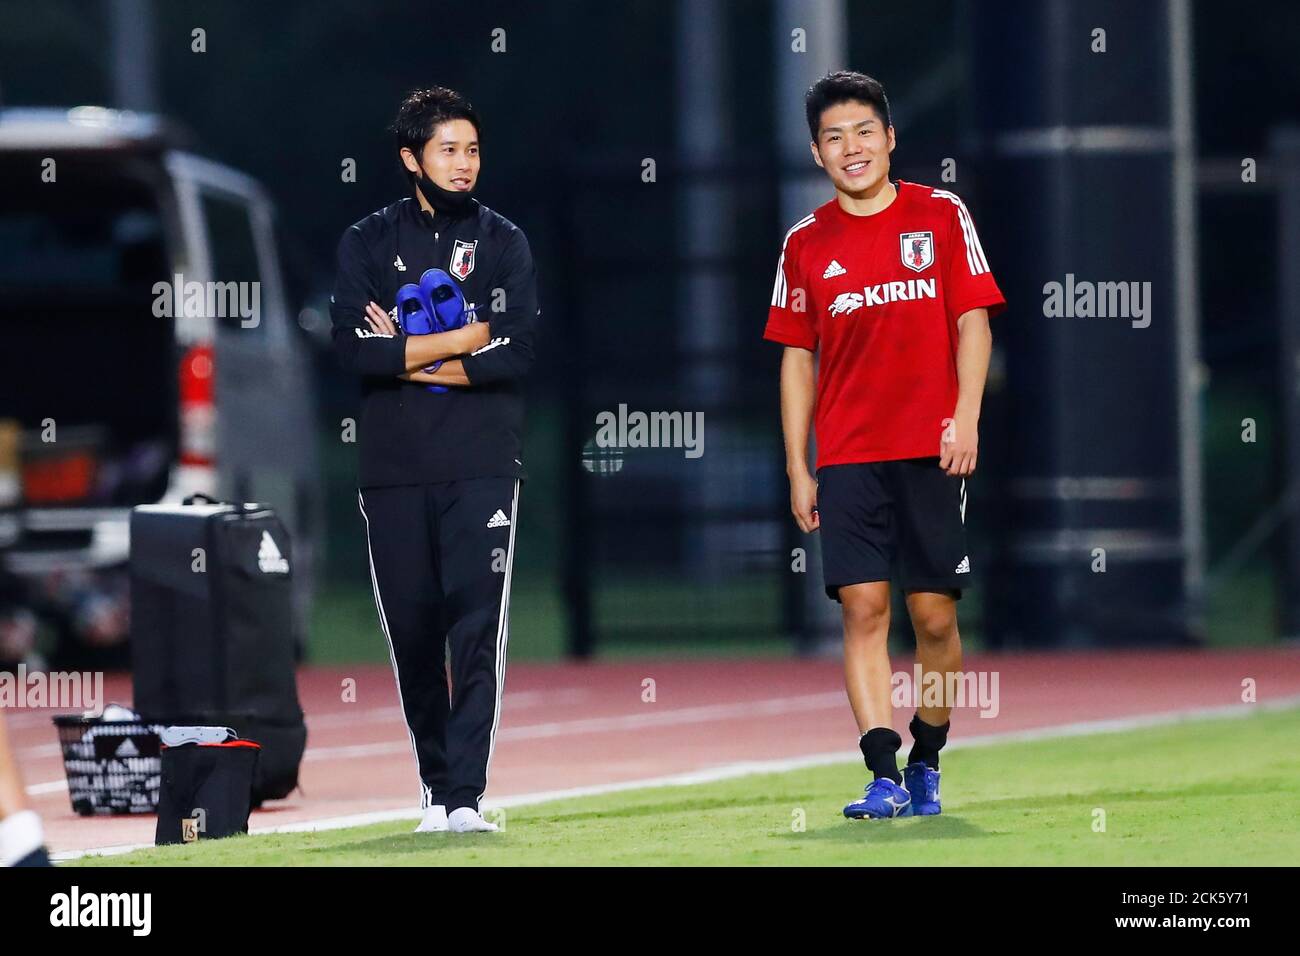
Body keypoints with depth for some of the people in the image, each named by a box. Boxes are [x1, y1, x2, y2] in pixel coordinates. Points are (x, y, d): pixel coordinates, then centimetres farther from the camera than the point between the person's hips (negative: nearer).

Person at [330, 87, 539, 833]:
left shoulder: (504, 243, 7)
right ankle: (435, 788, 19)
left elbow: (518, 353, -7)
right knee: (412, 633, 5)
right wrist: (463, 340, -8)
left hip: (482, 468, -1)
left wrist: (409, 356, -8)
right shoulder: (369, 242, 8)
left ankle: (466, 797, -15)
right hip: (394, 470, 1)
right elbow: (355, 347, -7)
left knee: (478, 630, -12)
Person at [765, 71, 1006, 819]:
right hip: (847, 456, 1)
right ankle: (885, 777, -13)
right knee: (863, 608, -10)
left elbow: (973, 321, 2)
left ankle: (927, 760, 19)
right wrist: (798, 469, 7)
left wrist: (966, 416, -11)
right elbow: (798, 358, 12)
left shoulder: (941, 216, 4)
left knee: (935, 614, 1)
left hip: (930, 450, -1)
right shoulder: (806, 244, 8)